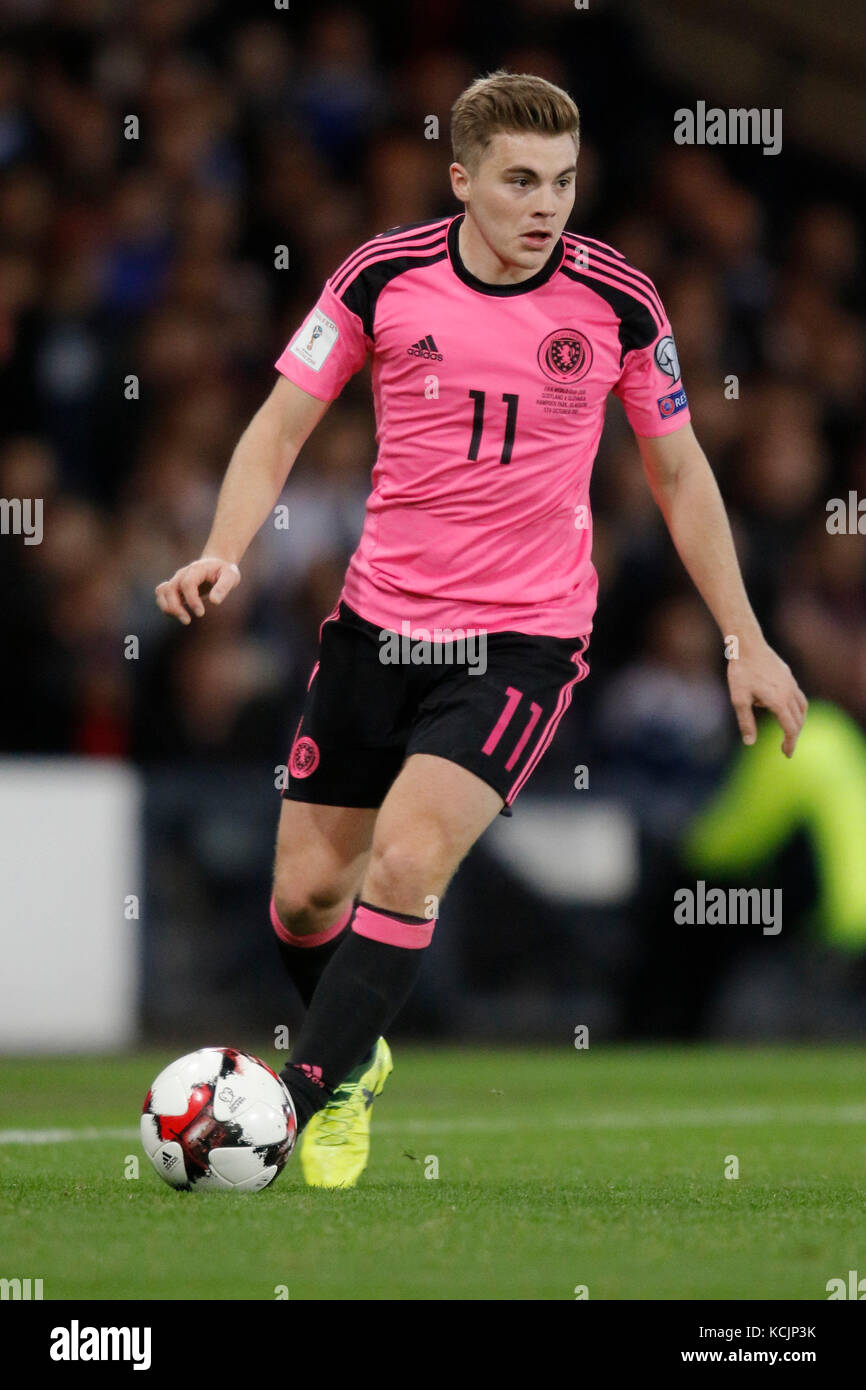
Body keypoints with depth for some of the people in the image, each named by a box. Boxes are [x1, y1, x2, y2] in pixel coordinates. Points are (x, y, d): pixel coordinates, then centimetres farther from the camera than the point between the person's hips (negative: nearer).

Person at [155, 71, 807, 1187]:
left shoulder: (616, 301, -7)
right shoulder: (384, 277, -7)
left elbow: (678, 470, 7)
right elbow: (280, 428, 2)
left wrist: (744, 642, 8)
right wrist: (225, 552, -16)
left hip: (523, 640, -2)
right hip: (377, 623, 2)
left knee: (406, 860, -22)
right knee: (306, 888, 6)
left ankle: (309, 1100, -10)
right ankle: (354, 1058, 36)